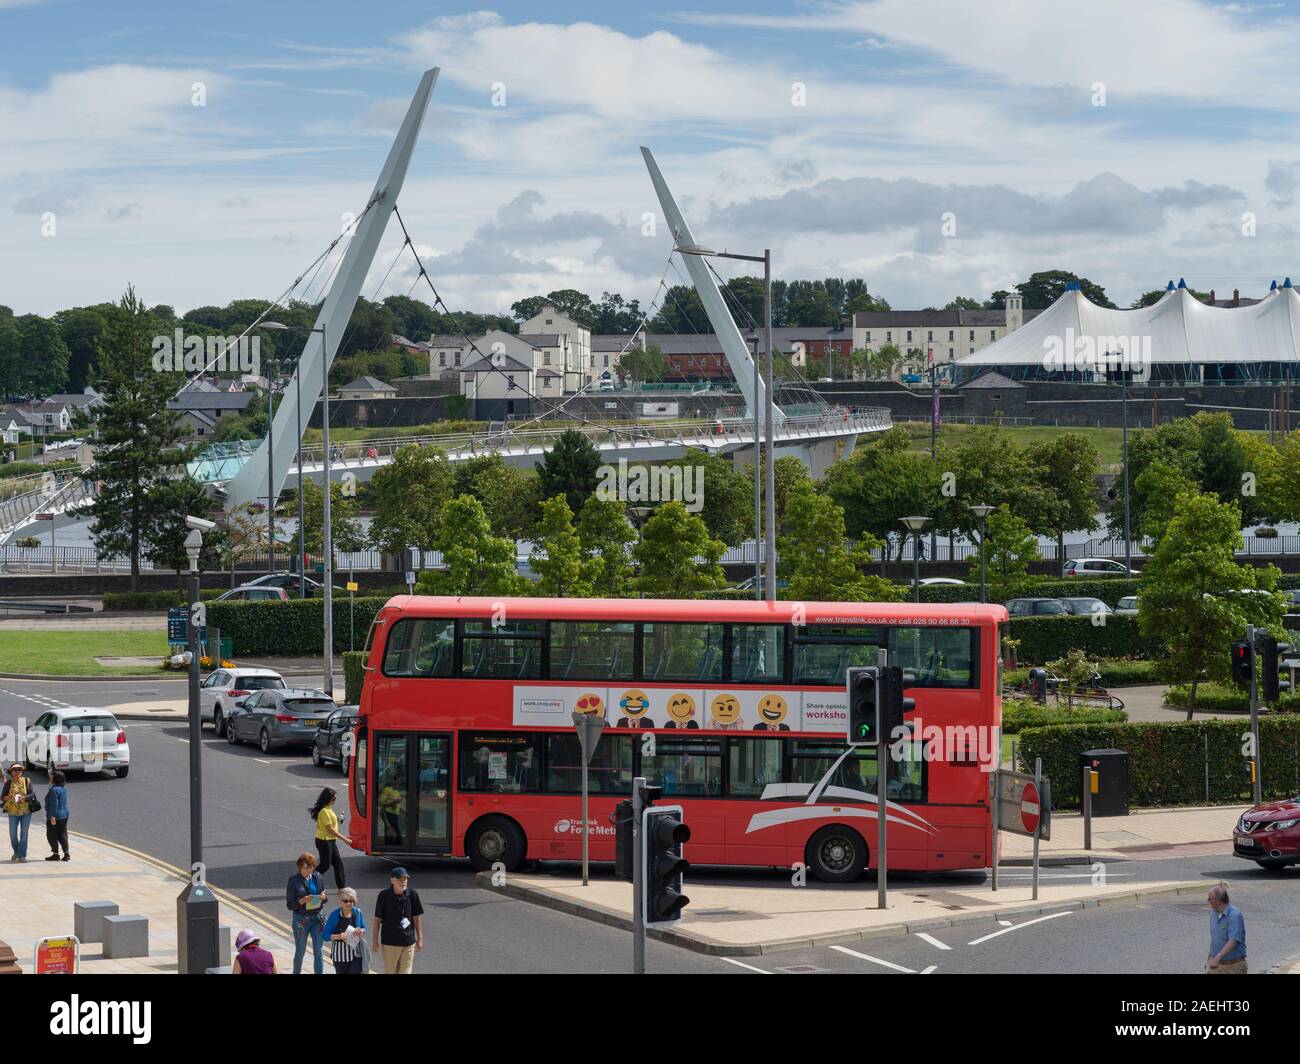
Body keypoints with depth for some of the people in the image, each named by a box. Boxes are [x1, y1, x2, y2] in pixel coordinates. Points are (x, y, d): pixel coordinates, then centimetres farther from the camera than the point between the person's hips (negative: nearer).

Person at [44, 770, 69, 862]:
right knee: (62, 835, 12)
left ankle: (55, 854, 6)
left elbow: (54, 804, -23)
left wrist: (52, 816, -23)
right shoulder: (64, 788, 7)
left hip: (55, 817, -9)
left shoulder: (54, 790, -20)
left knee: (52, 836, 4)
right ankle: (66, 853, 8)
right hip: (64, 815, 9)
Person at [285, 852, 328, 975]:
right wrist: (302, 901, -26)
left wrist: (323, 897, -12)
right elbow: (290, 905, -8)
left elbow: (325, 897, 11)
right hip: (301, 919, -2)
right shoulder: (293, 880, -9)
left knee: (318, 952, 3)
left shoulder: (317, 877, 1)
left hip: (317, 917, 2)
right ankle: (296, 973, 30)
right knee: (300, 952, 12)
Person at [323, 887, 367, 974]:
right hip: (340, 953, -1)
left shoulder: (358, 913, 1)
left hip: (356, 952, 1)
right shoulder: (334, 915, -7)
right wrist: (339, 936, -23)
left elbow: (364, 930, 12)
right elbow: (326, 935, -6)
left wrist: (360, 931, -12)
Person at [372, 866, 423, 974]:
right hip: (389, 943, -1)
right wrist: (376, 941, -1)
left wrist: (420, 939, 8)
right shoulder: (384, 895, -10)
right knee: (391, 972, 9)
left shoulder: (412, 895, -4)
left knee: (405, 972, 3)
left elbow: (416, 918, 6)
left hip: (408, 942, 1)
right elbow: (377, 919, -3)